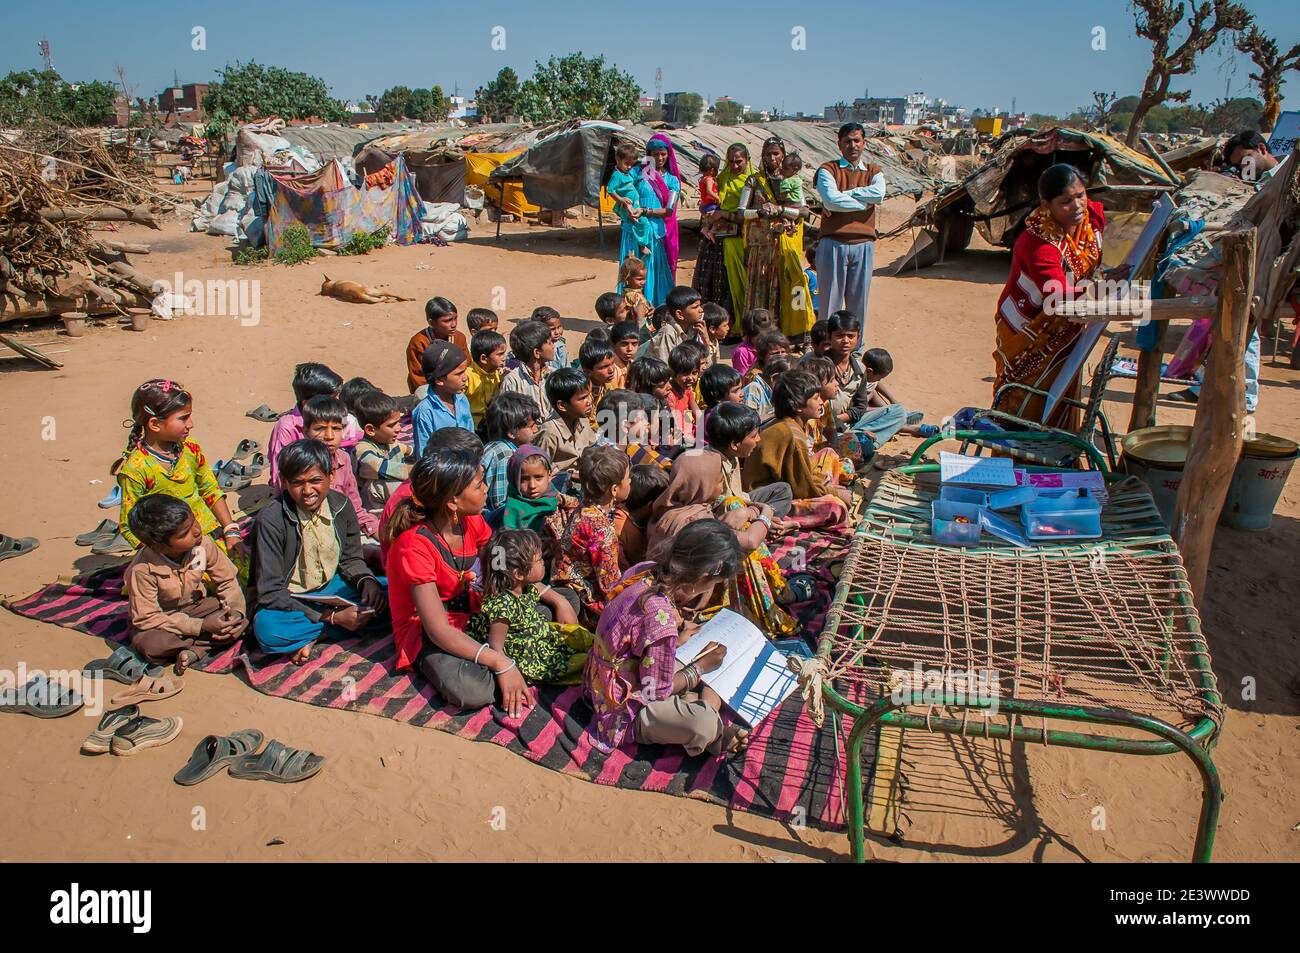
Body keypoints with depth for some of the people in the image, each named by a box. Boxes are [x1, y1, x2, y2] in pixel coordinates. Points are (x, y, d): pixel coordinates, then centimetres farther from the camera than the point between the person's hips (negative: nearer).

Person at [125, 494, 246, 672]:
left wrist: (236, 609, -24)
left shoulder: (203, 544, -20)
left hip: (195, 607, 3)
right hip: (162, 619, -3)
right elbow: (146, 618, -25)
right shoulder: (143, 570, -30)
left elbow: (227, 579, -5)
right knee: (149, 643, -35)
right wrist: (200, 626, -29)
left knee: (241, 617, -20)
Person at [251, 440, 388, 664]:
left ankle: (313, 637, -17)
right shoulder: (270, 519, -21)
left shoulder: (341, 504, -6)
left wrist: (367, 581, -15)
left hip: (332, 589, 6)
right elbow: (269, 592, -22)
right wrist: (332, 617, -27)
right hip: (288, 601, -5)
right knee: (267, 628, -39)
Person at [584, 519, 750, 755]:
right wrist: (700, 667, -8)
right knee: (704, 722, -28)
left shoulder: (644, 570, -11)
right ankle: (713, 734, 1)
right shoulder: (661, 617, -35)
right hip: (624, 710, -9)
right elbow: (657, 691, -20)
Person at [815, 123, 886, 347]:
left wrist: (842, 195, -10)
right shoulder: (828, 169, 5)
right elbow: (831, 200, -14)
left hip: (863, 244, 3)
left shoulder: (873, 171, 14)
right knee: (831, 299, 1)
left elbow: (879, 194, -10)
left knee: (858, 299, 7)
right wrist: (865, 202, -6)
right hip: (833, 243, -2)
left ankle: (857, 348, 17)